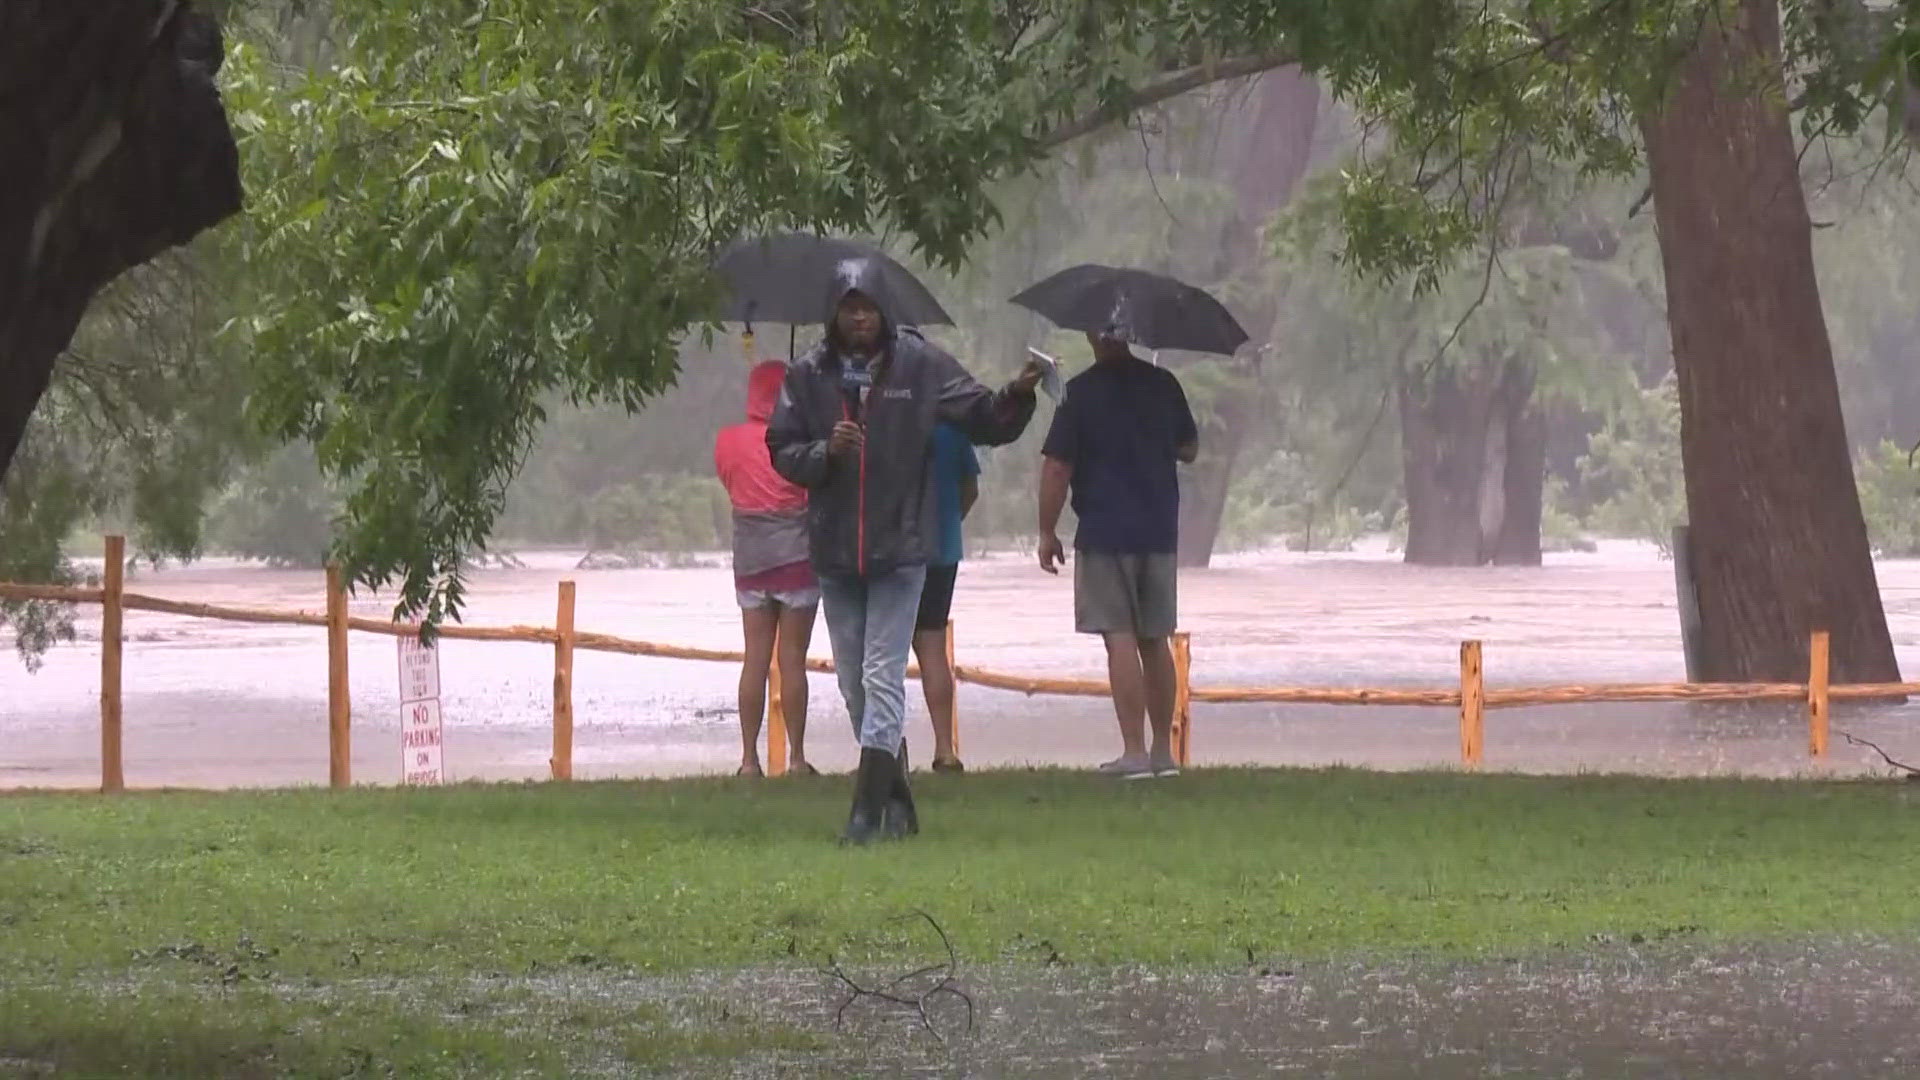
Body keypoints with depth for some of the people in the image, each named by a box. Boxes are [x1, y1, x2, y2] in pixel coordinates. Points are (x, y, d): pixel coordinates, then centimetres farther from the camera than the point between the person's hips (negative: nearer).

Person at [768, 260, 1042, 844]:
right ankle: (896, 799, 23)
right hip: (835, 550, 3)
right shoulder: (809, 375, 3)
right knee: (855, 685, 10)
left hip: (900, 548, -3)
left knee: (883, 679, -8)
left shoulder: (920, 366, -2)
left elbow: (985, 419, -1)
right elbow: (782, 452, 5)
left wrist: (1018, 395, -20)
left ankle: (869, 811, -10)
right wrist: (825, 452, -14)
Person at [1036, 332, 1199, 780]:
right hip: (1160, 533, 5)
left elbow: (1056, 466, -11)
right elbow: (1189, 450, 16)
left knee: (1120, 638, -5)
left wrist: (1048, 532, -2)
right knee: (1155, 640, 13)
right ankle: (1164, 751, 18)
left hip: (1105, 533, -5)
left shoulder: (1081, 392, -9)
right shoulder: (1163, 385, 4)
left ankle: (1134, 751, -10)